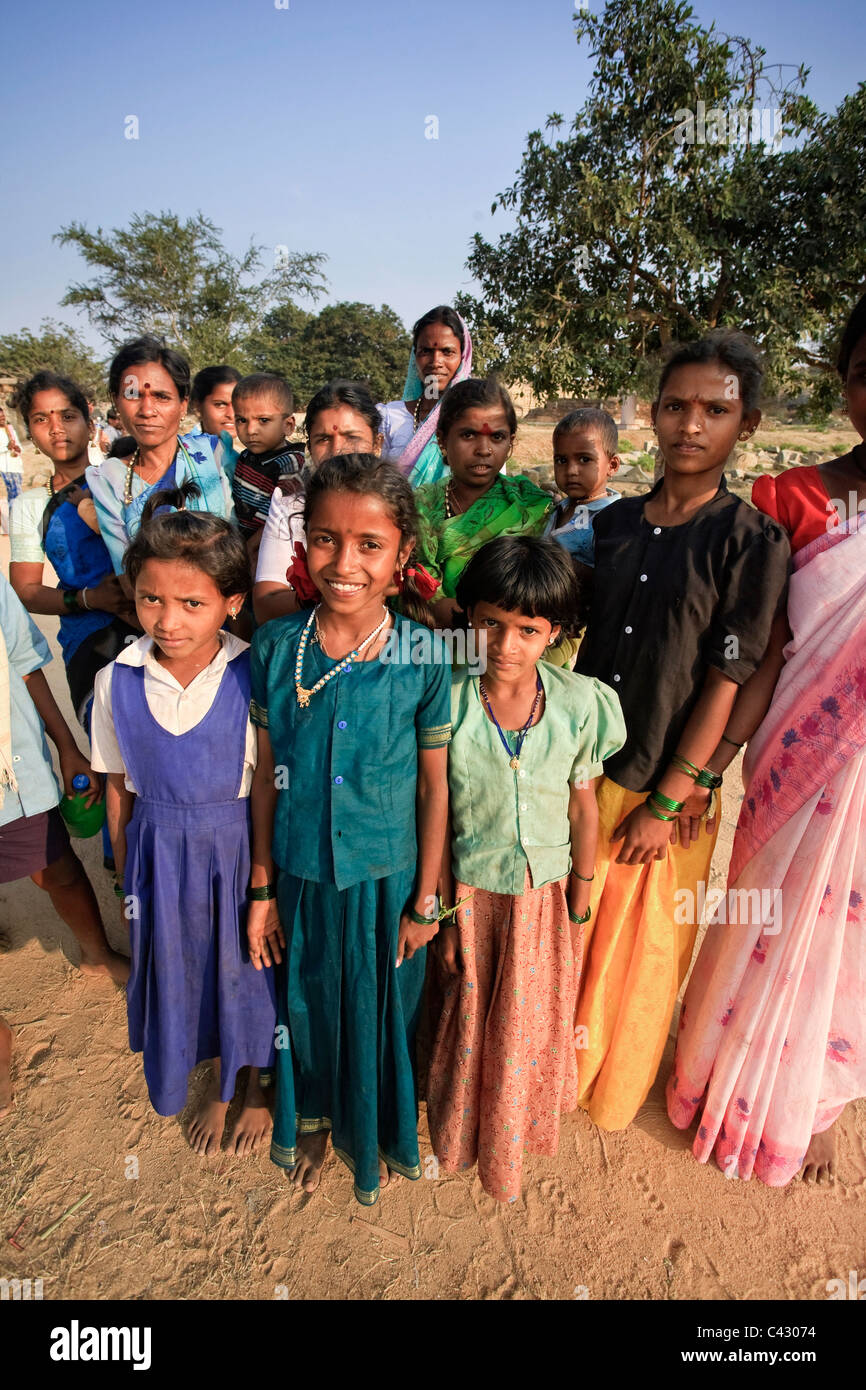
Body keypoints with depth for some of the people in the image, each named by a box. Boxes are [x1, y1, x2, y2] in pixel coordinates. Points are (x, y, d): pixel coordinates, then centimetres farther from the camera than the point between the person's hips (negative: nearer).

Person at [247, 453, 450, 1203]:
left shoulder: (423, 656, -17)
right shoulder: (276, 647, -11)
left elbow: (435, 786, -8)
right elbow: (268, 774, -3)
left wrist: (426, 900, -3)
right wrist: (261, 890, 2)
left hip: (387, 876, -1)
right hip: (301, 873, 2)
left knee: (381, 1007, 20)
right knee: (307, 1001, 23)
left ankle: (375, 1130, 52)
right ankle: (311, 1118, 55)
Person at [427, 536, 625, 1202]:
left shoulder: (581, 704, -16)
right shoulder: (447, 704, -20)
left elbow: (585, 808, -4)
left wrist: (579, 906, 2)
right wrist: (442, 911, -6)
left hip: (544, 893, 1)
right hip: (470, 892, -1)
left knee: (534, 1020, 21)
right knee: (469, 1017, 18)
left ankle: (517, 1134, 53)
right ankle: (463, 1136, 51)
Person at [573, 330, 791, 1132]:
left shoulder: (753, 540, -10)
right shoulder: (613, 523, 3)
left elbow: (727, 683, -12)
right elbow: (579, 642, 8)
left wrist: (668, 801, -12)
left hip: (666, 786, -3)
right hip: (579, 768, 4)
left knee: (643, 946, 15)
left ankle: (614, 1089, 43)